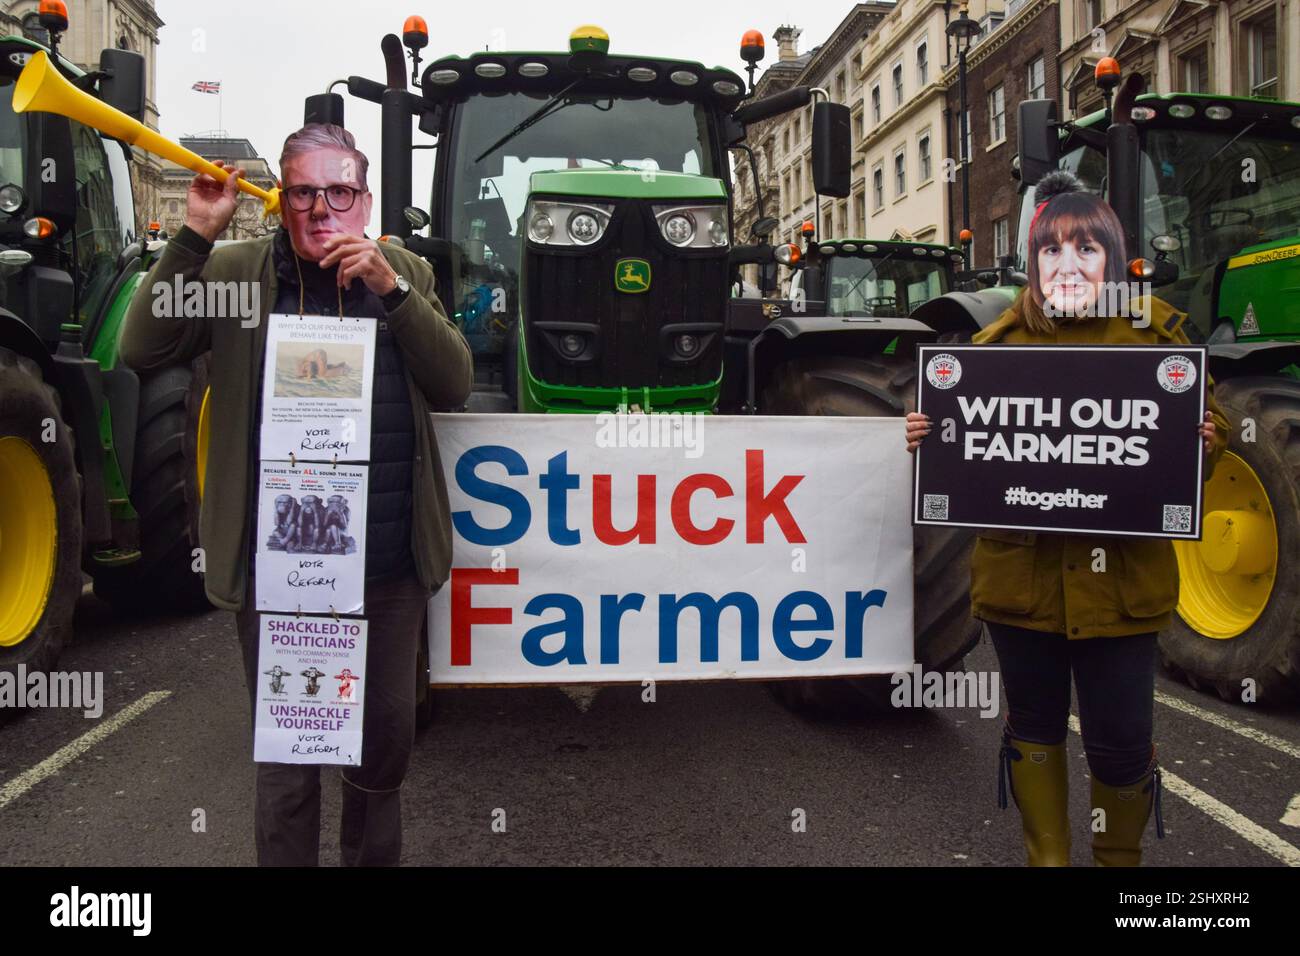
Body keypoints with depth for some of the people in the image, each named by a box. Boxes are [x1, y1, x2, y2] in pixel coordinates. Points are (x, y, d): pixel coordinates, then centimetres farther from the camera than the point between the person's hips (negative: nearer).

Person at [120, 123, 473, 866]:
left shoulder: (405, 272, 5)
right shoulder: (235, 271, 1)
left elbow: (455, 386, -5)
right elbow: (144, 350, -8)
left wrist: (390, 287, -17)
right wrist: (196, 235, -15)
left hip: (390, 563, 2)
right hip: (274, 565, -2)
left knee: (388, 737, 18)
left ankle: (374, 854, 42)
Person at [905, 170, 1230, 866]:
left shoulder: (1153, 330, 0)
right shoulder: (1002, 339, 3)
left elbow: (1208, 417, 5)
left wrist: (1205, 442, -17)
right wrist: (923, 437, -11)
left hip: (1121, 573, -1)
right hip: (1021, 568, 2)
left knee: (1119, 742, 6)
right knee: (1034, 726, 15)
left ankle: (1119, 857, 36)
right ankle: (1046, 855, 37)